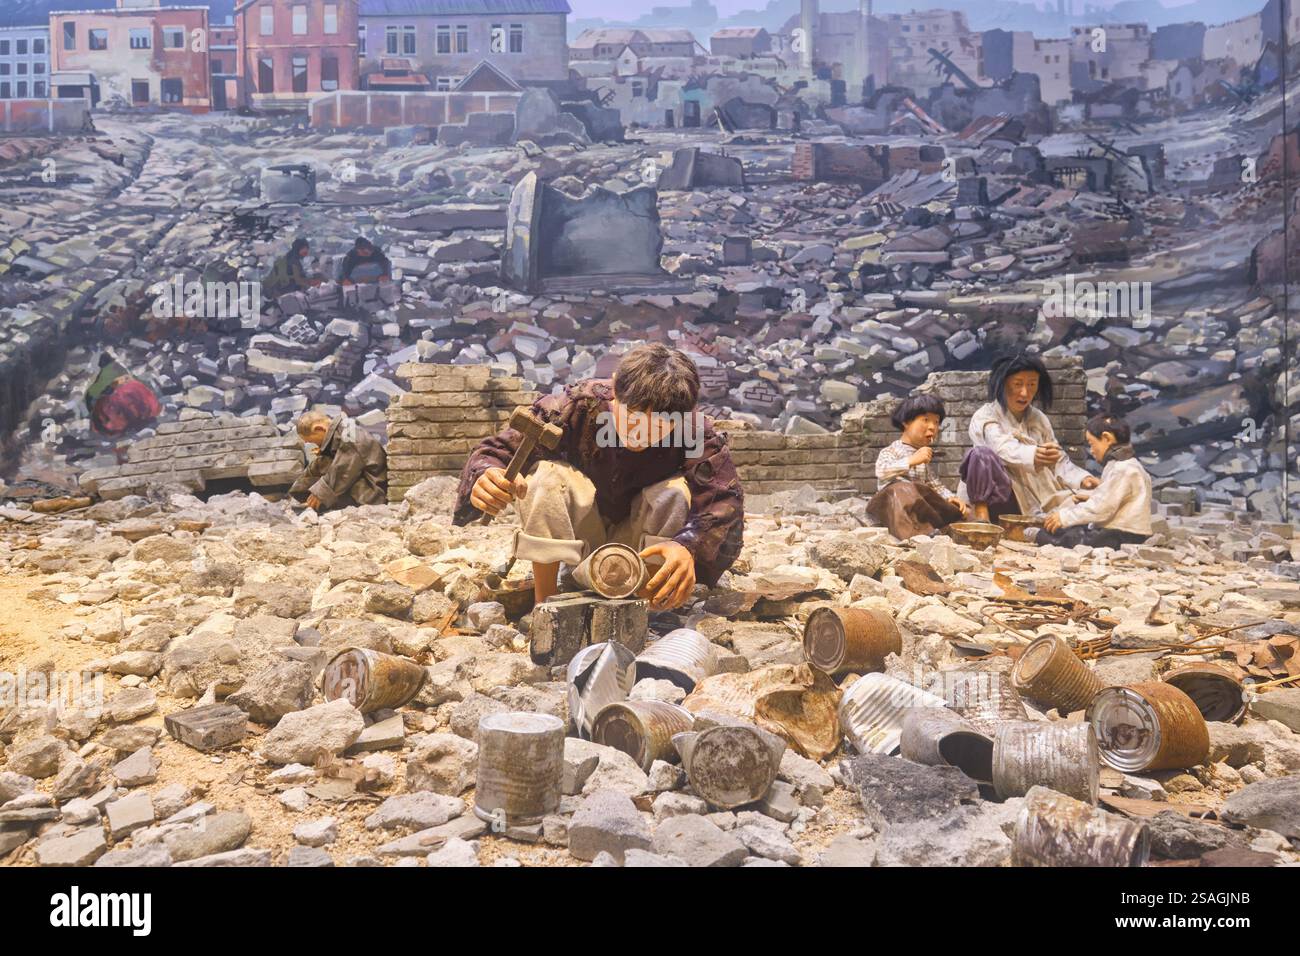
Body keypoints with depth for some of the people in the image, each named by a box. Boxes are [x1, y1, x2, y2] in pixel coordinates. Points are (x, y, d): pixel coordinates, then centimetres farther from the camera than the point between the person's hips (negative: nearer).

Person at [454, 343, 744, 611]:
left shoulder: (697, 432, -27)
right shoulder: (579, 405, -28)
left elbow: (725, 497, -38)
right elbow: (499, 449, -26)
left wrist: (688, 547, -60)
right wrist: (484, 476, -52)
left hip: (645, 547, 0)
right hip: (578, 538, 0)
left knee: (678, 494, -30)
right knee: (546, 475, -29)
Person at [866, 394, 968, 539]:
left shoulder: (923, 454, 24)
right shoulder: (890, 451, 0)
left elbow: (932, 483, 25)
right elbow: (882, 472, -21)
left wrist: (951, 497, 6)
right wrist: (911, 460, -28)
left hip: (919, 503, 8)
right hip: (893, 503, -8)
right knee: (902, 489, -40)